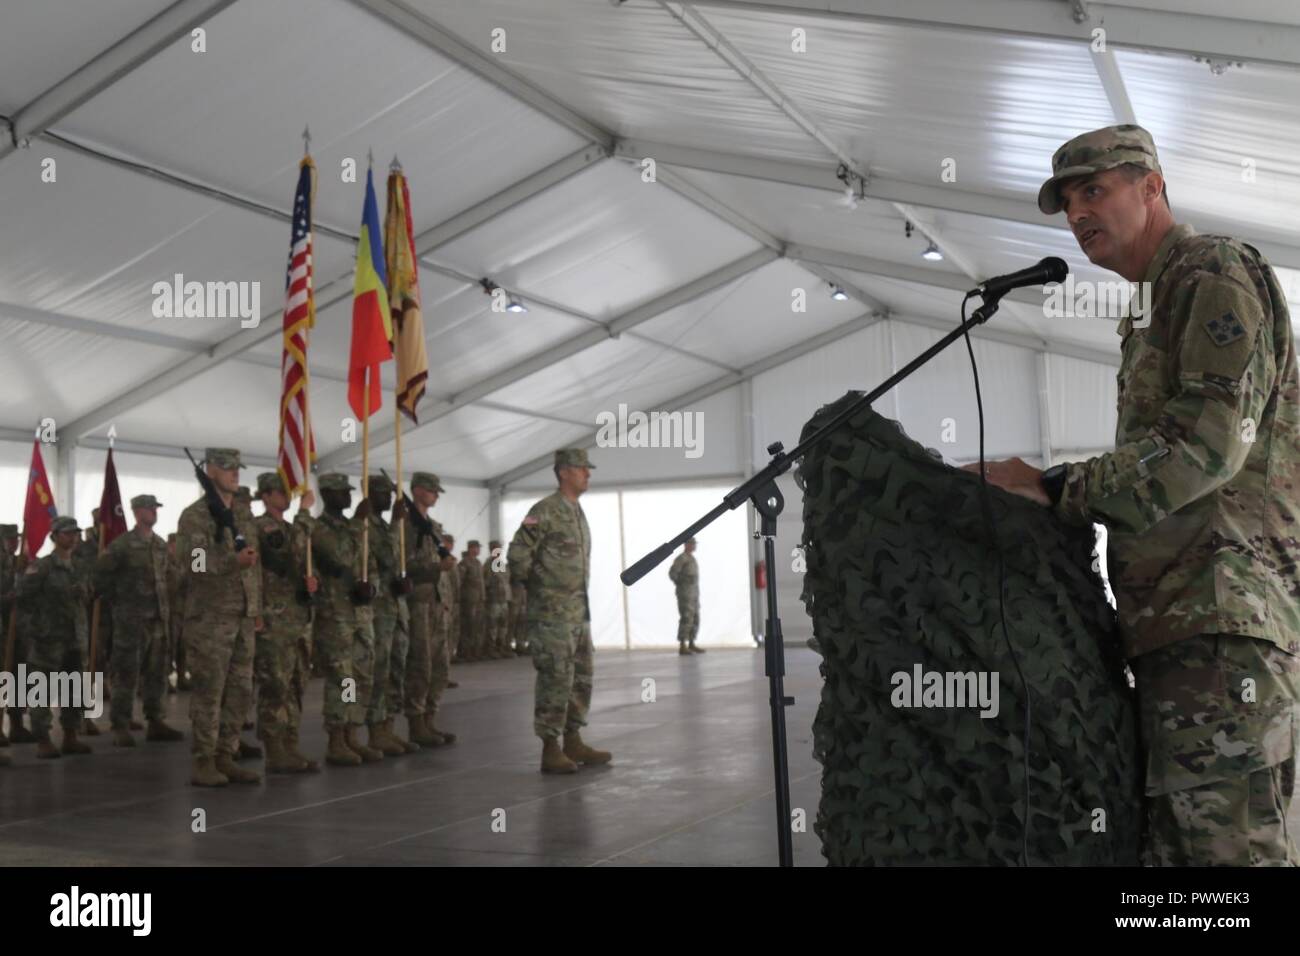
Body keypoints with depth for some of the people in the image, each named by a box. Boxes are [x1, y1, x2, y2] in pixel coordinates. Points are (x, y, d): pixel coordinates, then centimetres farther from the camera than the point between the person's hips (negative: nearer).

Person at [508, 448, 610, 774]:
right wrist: (524, 585, -5)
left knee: (581, 678, 12)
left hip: (579, 611, 9)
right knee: (555, 679, -6)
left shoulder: (578, 512, 15)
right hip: (552, 613, -9)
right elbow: (519, 552, -17)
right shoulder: (546, 511, -14)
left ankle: (573, 743, 21)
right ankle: (550, 750, 0)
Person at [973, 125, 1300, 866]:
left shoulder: (1214, 274, -3)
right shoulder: (1160, 311, 27)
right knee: (1176, 835, 12)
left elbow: (1208, 442, -17)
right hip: (1181, 617, 10)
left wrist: (1055, 490, -14)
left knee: (1229, 839, -11)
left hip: (1224, 613, -10)